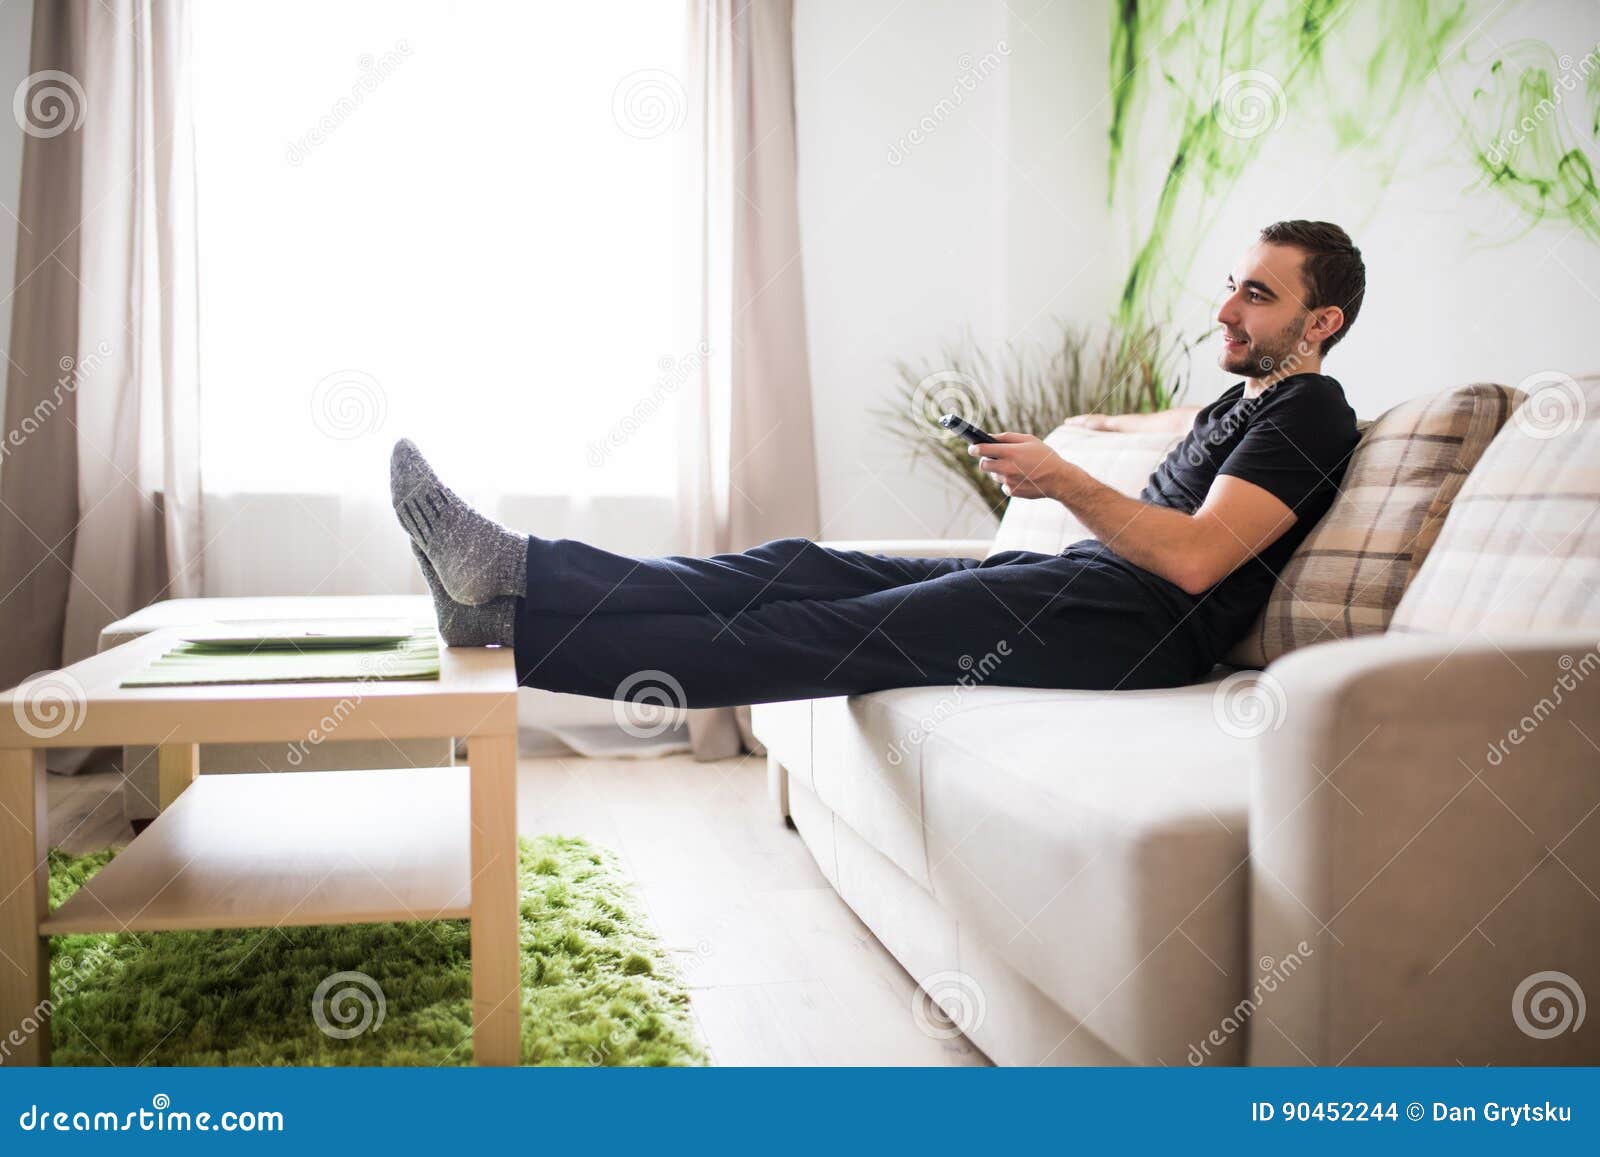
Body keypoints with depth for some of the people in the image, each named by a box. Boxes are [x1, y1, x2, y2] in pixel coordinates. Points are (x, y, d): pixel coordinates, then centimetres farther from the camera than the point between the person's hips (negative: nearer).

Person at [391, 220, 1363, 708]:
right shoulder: (1248, 401, 27)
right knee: (811, 570, -9)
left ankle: (512, 622, -30)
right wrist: (1103, 423, 65)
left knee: (846, 632, -23)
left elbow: (1193, 558, -18)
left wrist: (1066, 481, -16)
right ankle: (520, 574, -19)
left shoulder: (1310, 413, -3)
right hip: (1083, 585, 9)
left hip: (1144, 621, -9)